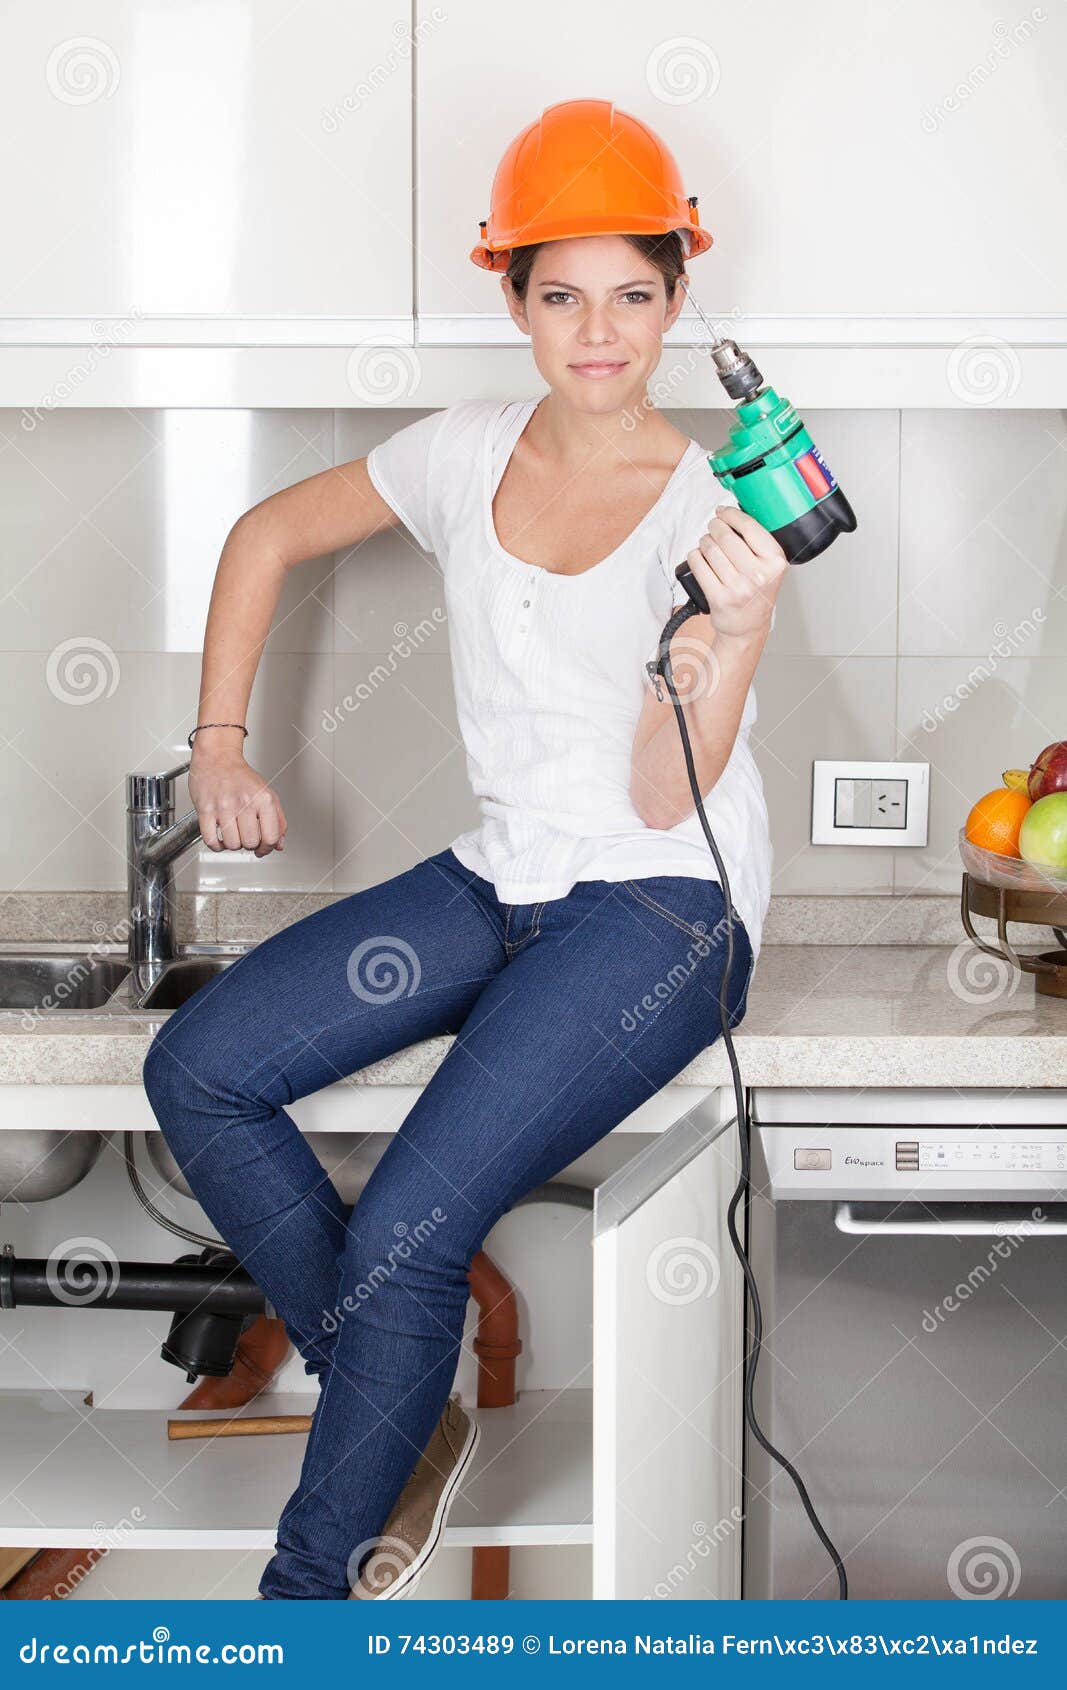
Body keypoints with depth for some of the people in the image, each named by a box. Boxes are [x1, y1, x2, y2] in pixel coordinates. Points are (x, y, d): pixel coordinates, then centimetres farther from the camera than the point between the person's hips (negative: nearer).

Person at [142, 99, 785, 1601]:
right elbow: (271, 535, 20)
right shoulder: (469, 454, 5)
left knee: (404, 1235, -22)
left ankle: (309, 1590, -2)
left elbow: (665, 799, -13)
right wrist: (220, 742, 13)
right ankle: (408, 1419, -1)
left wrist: (724, 626, -28)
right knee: (195, 1069, -11)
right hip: (501, 882, 6)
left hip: (665, 906, -6)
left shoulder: (719, 515, -8)